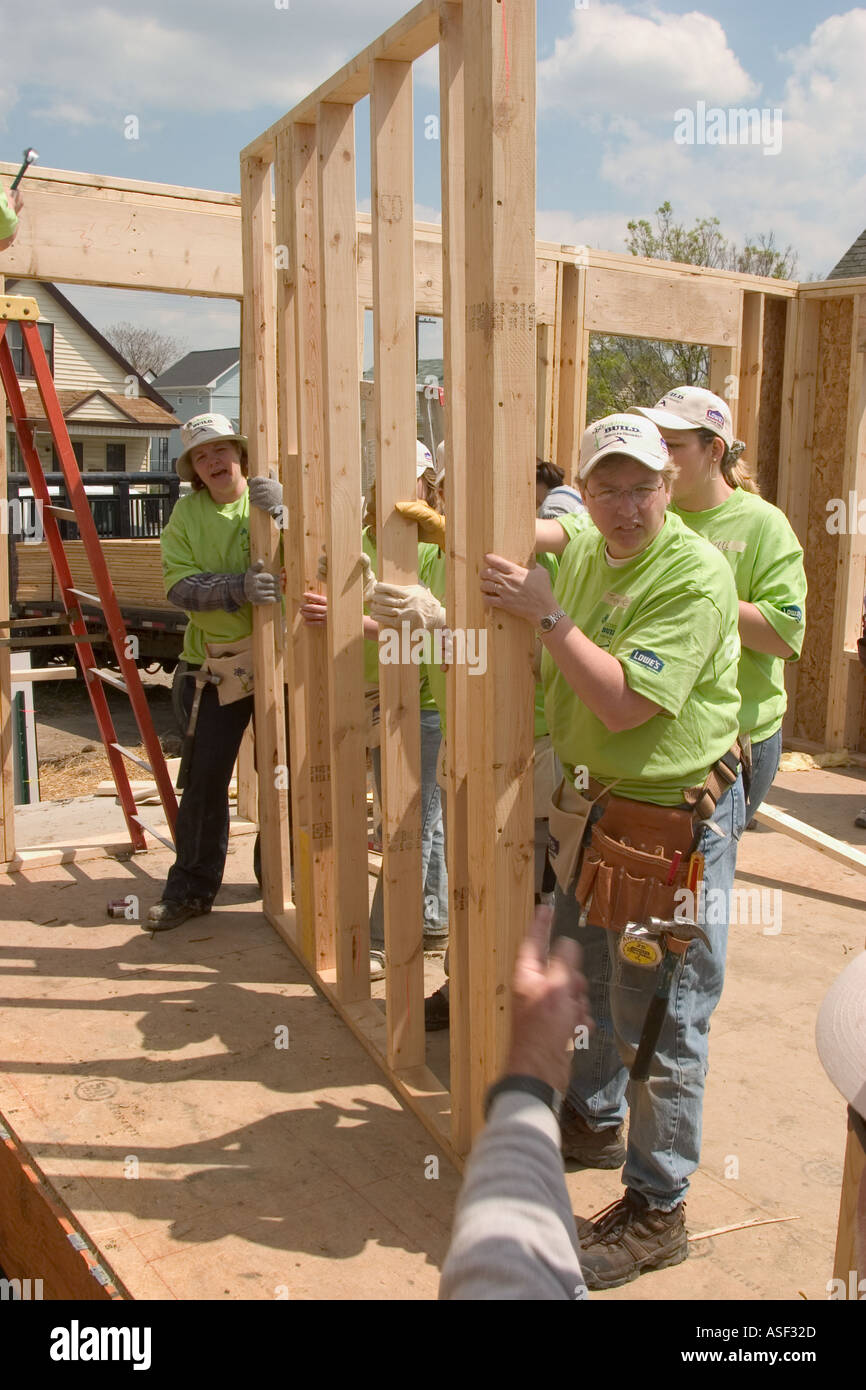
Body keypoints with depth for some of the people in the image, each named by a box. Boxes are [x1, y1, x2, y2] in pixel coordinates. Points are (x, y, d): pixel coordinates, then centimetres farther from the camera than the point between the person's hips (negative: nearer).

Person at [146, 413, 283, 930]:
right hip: (218, 665, 2)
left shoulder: (273, 497, 0)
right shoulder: (186, 514, 5)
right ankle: (192, 888, 16)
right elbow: (181, 584, -9)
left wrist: (281, 513, -30)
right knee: (205, 777, 4)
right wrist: (239, 587, -25)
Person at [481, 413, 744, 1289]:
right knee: (581, 976, 24)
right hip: (593, 806, 9)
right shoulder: (583, 546, 3)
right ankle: (593, 1121, 48)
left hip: (674, 823, -9)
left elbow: (624, 703, -29)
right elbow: (548, 527, 28)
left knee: (659, 1019, 2)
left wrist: (547, 615, -28)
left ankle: (655, 1213, 19)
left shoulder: (696, 574, -22)